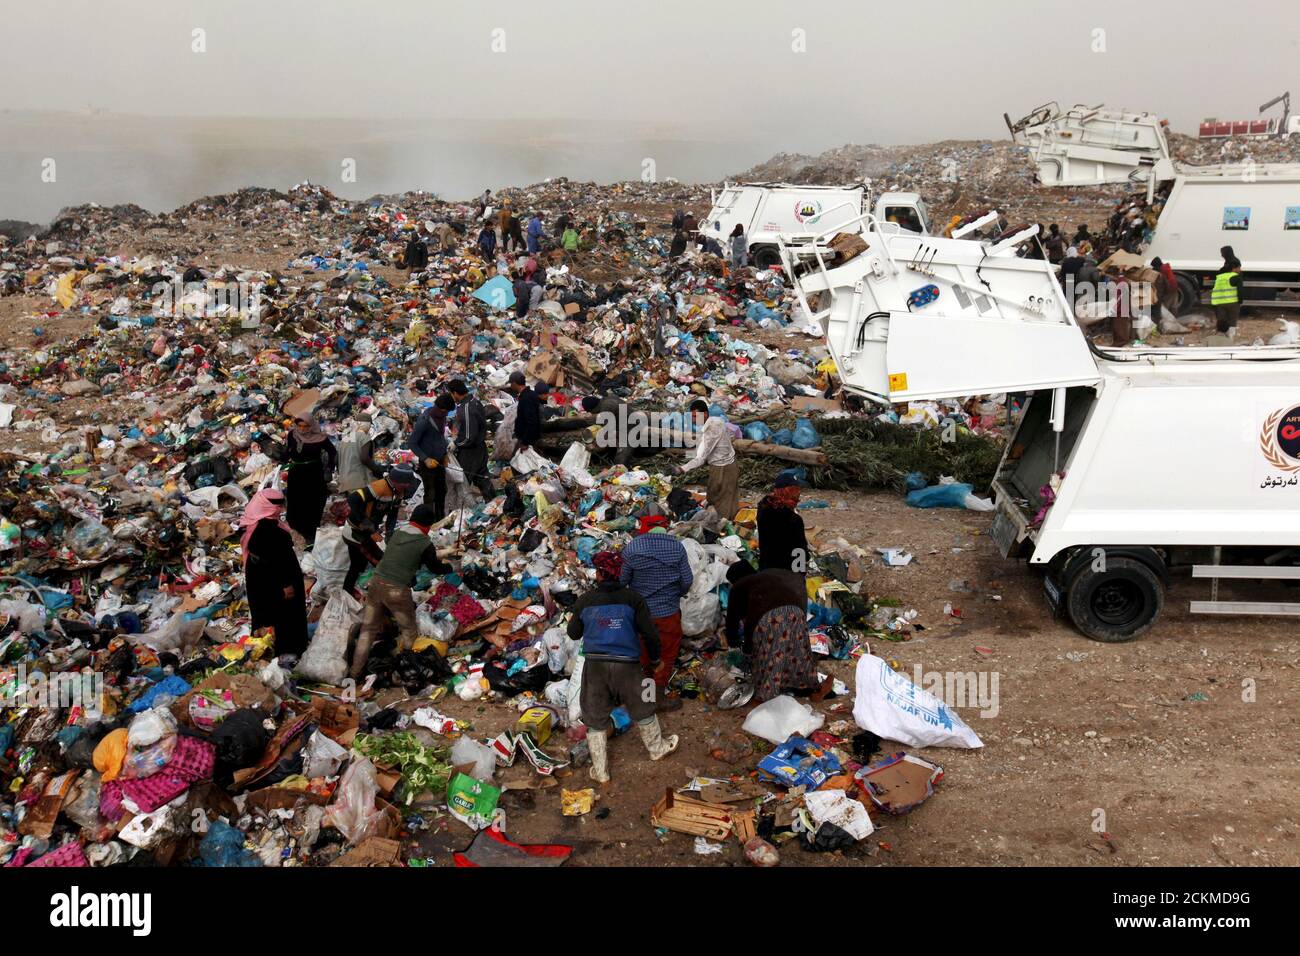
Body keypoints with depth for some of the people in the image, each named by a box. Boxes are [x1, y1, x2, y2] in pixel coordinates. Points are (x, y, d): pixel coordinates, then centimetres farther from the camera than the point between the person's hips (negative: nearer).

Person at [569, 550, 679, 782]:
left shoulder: (584, 601, -1)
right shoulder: (633, 599, -5)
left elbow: (573, 634, 9)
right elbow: (649, 632, -5)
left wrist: (572, 620, 30)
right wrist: (654, 657, 11)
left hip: (594, 665, 1)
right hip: (626, 664, 0)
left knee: (595, 718, 12)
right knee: (642, 709, 21)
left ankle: (600, 771, 17)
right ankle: (657, 748, 40)